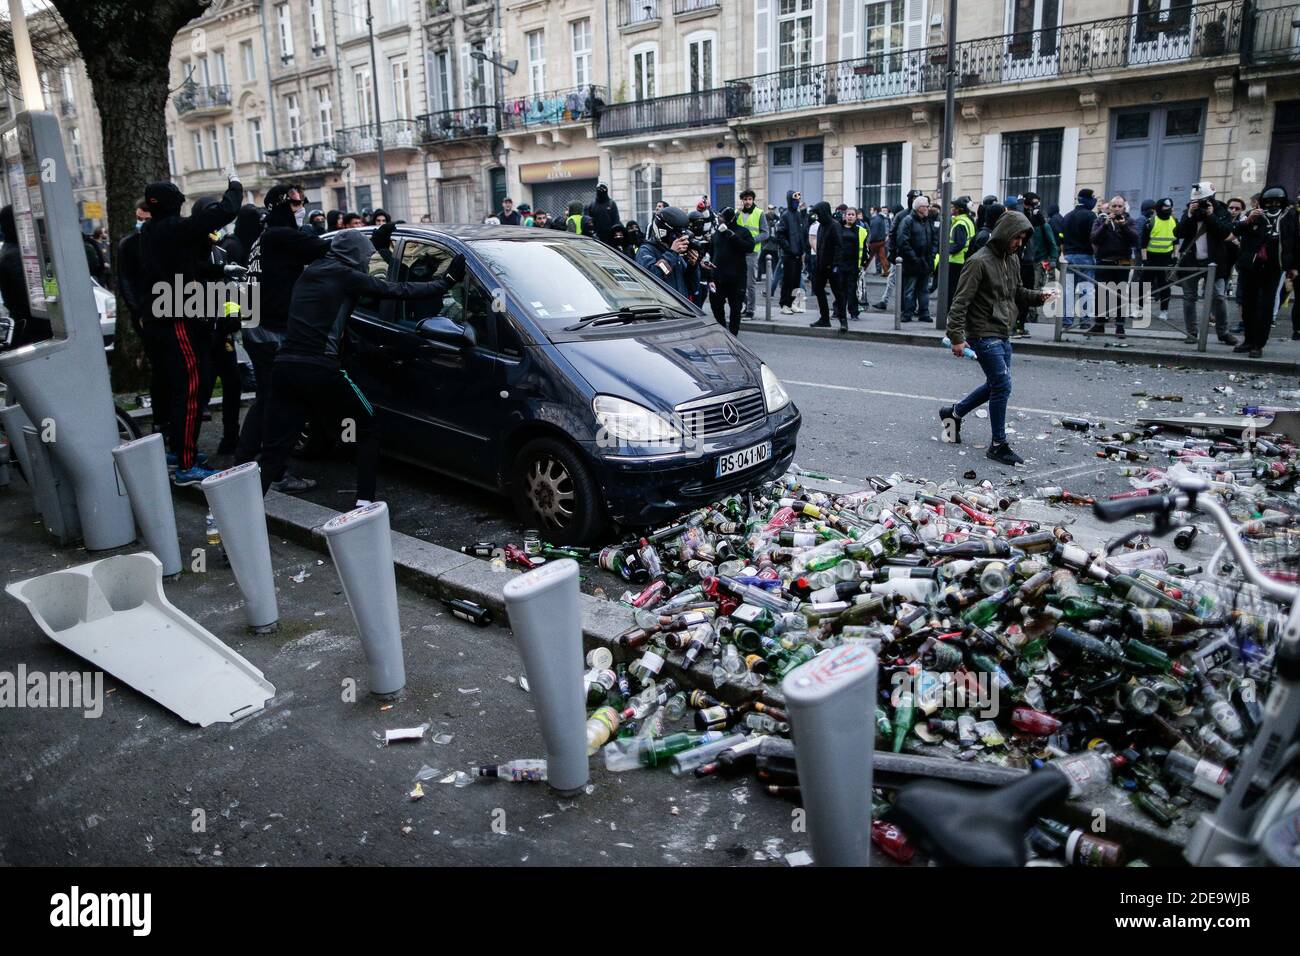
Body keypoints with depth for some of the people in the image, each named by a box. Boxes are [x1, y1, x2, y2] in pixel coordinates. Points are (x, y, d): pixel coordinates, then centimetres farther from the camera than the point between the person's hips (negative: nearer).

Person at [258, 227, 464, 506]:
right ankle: (364, 502, 7)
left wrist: (375, 242, 49)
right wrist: (446, 281, 4)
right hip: (318, 370, -6)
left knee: (274, 451, 6)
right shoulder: (346, 275, -2)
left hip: (284, 367, 7)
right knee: (368, 426, 12)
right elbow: (397, 291, -3)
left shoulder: (312, 270, 19)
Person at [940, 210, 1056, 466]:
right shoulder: (979, 262, -16)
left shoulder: (1012, 260, 10)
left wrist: (1039, 296, 2)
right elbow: (960, 301, -18)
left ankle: (953, 413, 36)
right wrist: (956, 337, -22)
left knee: (996, 385, 18)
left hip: (1003, 335, 9)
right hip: (984, 334, -9)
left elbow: (1017, 293, 22)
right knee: (1002, 385, -10)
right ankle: (999, 445, 1)